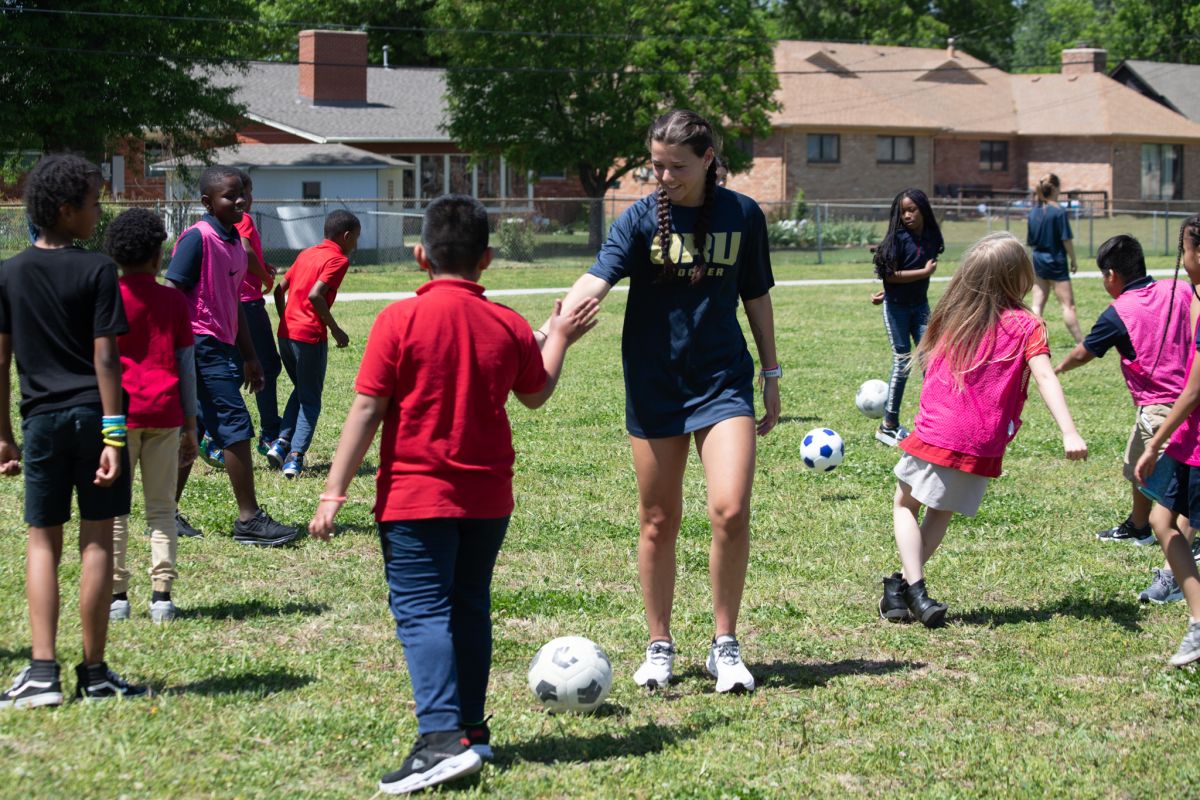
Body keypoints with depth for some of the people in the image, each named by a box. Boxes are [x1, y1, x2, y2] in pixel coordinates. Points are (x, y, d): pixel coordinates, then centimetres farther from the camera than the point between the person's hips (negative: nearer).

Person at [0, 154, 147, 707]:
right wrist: (114, 435, -12)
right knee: (97, 541, 4)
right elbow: (105, 359, -12)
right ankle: (93, 673, 9)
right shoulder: (96, 271, -7)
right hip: (93, 414, -3)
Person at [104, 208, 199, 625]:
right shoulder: (173, 301, 2)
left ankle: (116, 594, 4)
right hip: (164, 413, 2)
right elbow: (187, 367, 4)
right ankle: (161, 594, 1)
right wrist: (190, 424, 10)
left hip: (119, 413, -2)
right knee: (161, 508, 7)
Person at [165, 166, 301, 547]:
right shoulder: (198, 238, -12)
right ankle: (249, 519, -5)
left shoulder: (235, 242, 15)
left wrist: (249, 357, 23)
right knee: (236, 428, -9)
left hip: (223, 348, 9)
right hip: (203, 345, -9)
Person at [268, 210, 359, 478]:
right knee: (310, 401, 4)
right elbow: (315, 295, -20)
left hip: (285, 332, 7)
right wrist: (335, 329, -11)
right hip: (310, 335, -7)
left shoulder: (306, 254, 16)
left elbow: (280, 288, 16)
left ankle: (282, 442, 10)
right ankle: (295, 456, -7)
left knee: (301, 391, 25)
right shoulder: (338, 259, -7)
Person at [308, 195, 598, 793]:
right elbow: (536, 394, 17)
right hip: (489, 497, 5)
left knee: (421, 611, -7)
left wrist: (335, 489, -8)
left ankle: (442, 738, -21)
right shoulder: (508, 325, 1)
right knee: (470, 609, 17)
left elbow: (366, 410, -12)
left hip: (416, 495, -5)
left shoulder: (400, 320, -12)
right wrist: (559, 339, 33)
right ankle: (470, 731, 23)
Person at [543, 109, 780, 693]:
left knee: (730, 510, -14)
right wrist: (554, 328, -38)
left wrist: (771, 375, 13)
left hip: (723, 380, 0)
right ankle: (659, 648, 22)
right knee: (659, 520, 7)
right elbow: (599, 278, -21)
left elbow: (756, 296, 11)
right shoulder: (641, 218, -6)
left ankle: (725, 646, 2)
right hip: (654, 384, 0)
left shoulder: (742, 215, 0)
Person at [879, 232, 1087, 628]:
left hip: (934, 432, 0)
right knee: (940, 515, 19)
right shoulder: (1026, 327, -3)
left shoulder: (953, 317, 7)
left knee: (906, 505, 16)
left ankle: (914, 590, -1)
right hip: (983, 445, 0)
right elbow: (1046, 379, -13)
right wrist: (1069, 433, -21)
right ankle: (902, 585, 8)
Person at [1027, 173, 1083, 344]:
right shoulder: (1058, 211, -13)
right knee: (1068, 304, -1)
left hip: (1038, 260, 6)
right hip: (1056, 262, -6)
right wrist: (1073, 260, -3)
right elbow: (1066, 239, -13)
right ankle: (1080, 341, 3)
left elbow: (1030, 241, 8)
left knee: (1037, 304, 6)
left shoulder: (1033, 211, 4)